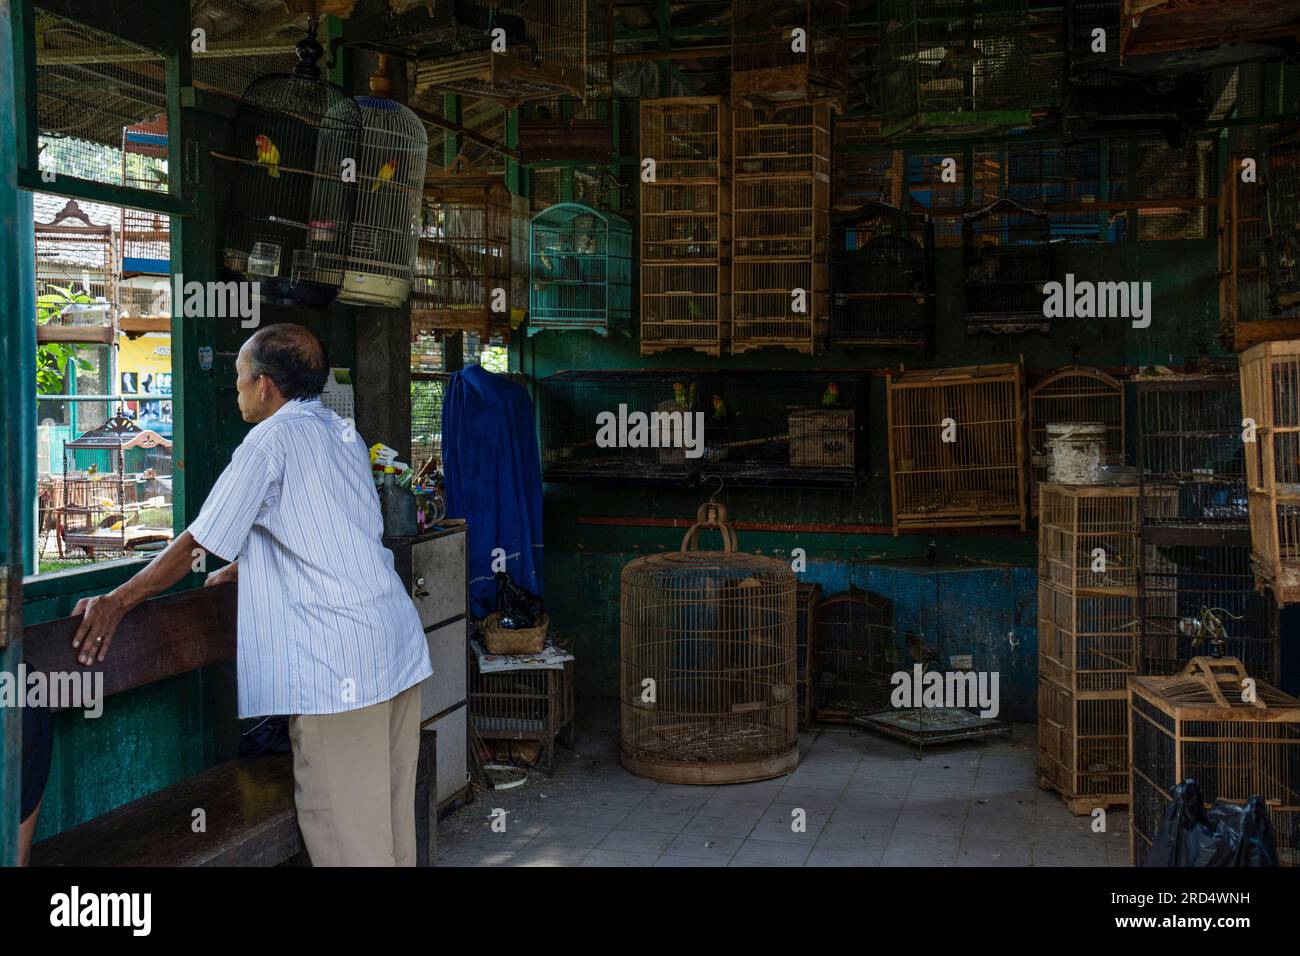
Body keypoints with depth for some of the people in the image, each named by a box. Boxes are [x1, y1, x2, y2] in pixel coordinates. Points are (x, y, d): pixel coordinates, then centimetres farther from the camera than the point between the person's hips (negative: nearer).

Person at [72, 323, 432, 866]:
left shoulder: (273, 439, -6)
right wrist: (245, 567, 33)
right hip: (400, 649, 8)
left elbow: (197, 543, -6)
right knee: (391, 817, 15)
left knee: (343, 835, -1)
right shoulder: (344, 434, 17)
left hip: (337, 661, -8)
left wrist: (116, 602, 0)